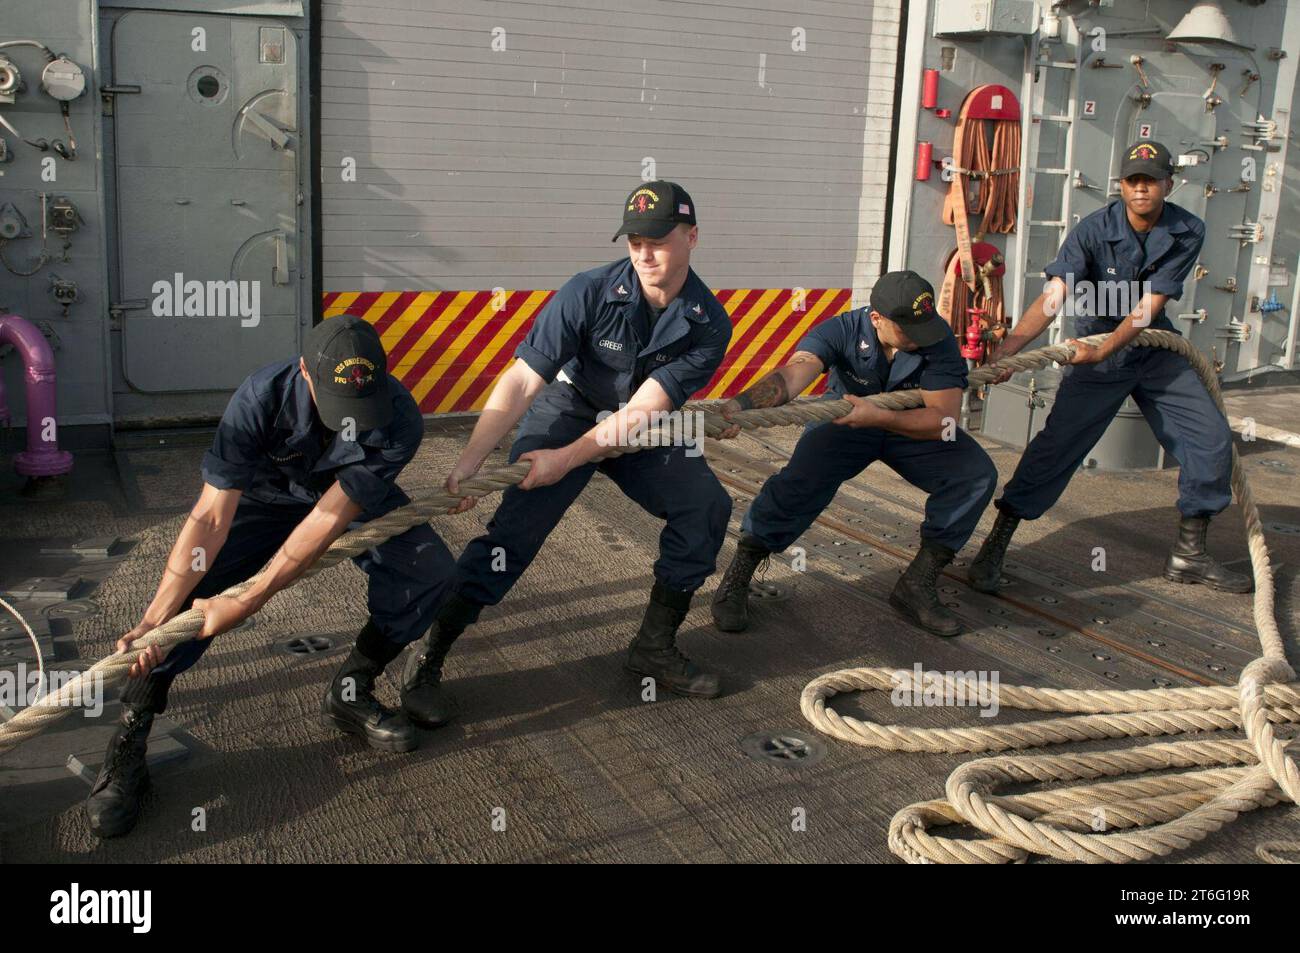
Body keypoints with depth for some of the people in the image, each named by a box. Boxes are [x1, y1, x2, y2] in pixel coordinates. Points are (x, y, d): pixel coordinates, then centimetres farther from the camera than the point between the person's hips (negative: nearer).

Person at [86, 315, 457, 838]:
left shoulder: (399, 420, -35)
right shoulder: (262, 397, -36)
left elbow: (329, 521, -34)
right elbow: (211, 517, -35)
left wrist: (247, 602, -38)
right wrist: (154, 618, -40)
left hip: (356, 500, 1)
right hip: (264, 495, -1)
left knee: (431, 571, -19)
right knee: (192, 587, -22)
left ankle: (350, 694, 2)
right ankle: (127, 748, -9)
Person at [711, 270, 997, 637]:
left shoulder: (939, 339, -25)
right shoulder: (843, 330, -28)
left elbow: (944, 418, -30)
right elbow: (791, 375, -45)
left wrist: (880, 416, -47)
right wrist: (739, 405, -65)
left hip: (913, 426, 3)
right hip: (844, 421, -2)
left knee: (977, 473, -18)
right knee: (801, 478, -31)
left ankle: (917, 585, -7)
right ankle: (737, 577, -13)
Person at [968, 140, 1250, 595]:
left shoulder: (1187, 232, -11)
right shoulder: (1093, 229, -17)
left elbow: (1148, 306, -19)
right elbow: (1054, 295, -29)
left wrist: (1102, 351, -33)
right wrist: (1007, 347, -44)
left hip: (1156, 351, 4)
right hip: (1094, 355, -3)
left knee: (1213, 438, 1)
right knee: (1056, 444, -15)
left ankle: (1188, 555, 17)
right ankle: (993, 549, -9)